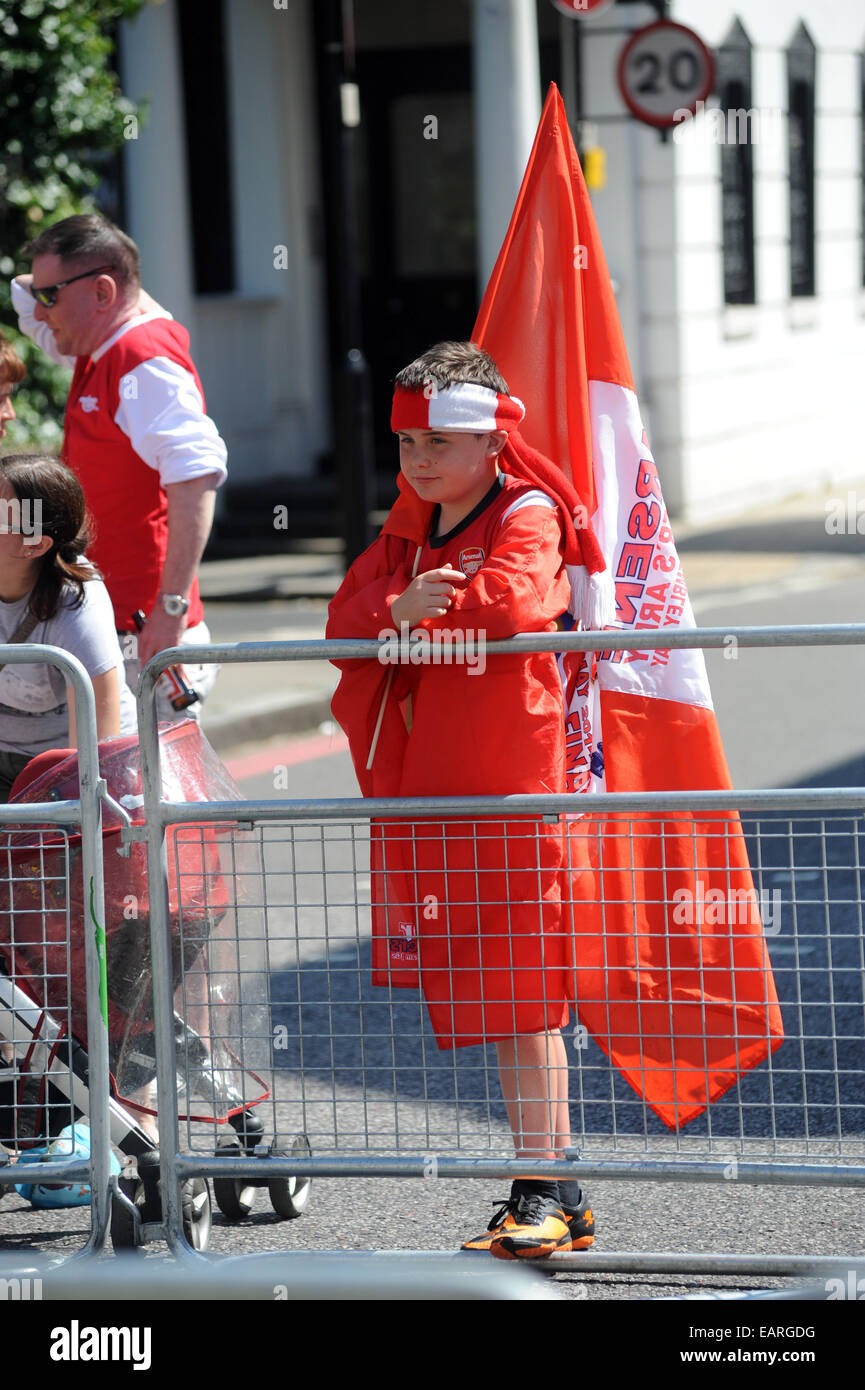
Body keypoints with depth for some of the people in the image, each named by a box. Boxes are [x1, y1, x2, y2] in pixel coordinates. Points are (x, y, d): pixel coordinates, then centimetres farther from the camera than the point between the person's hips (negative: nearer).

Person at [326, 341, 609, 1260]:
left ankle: (547, 1192, -4)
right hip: (420, 791, 8)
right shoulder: (408, 531, 17)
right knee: (469, 994, 9)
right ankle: (541, 1184, 15)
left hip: (507, 787, -8)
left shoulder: (526, 517, -5)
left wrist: (418, 616, -10)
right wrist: (400, 608, -15)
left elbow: (512, 601, -24)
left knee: (521, 996, -7)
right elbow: (345, 620, 6)